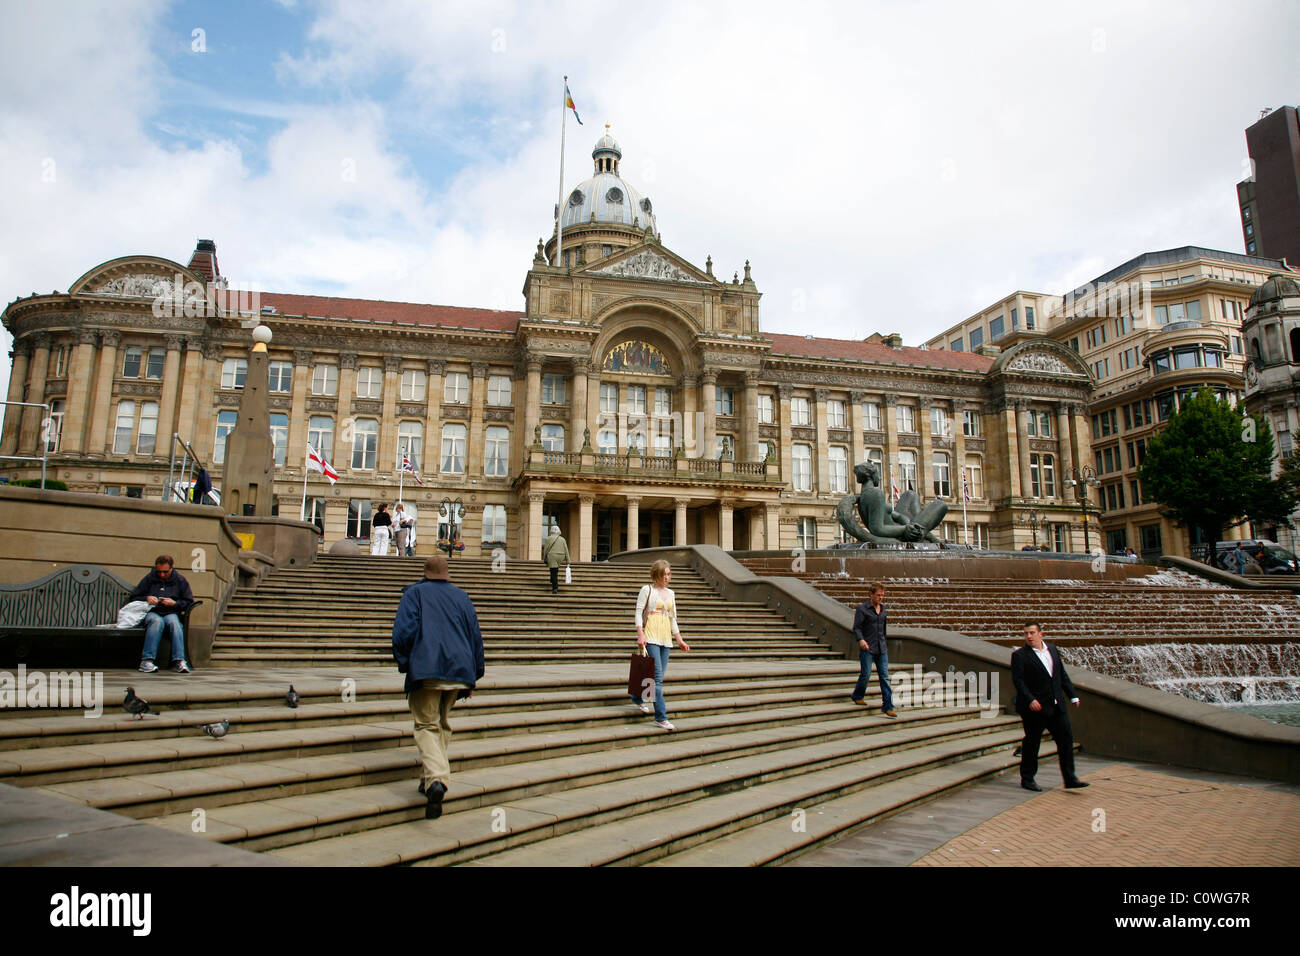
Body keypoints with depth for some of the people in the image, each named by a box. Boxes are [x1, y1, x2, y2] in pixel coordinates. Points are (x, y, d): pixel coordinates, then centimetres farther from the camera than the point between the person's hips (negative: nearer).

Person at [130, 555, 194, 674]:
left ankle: (179, 661, -45)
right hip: (152, 612, 0)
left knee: (174, 622, -36)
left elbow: (189, 602, 13)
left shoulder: (180, 580, 13)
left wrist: (174, 603, -5)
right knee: (157, 621, -37)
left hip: (171, 613, 0)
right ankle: (147, 660, -43)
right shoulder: (149, 579, 13)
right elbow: (134, 597, 18)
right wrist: (146, 598, -2)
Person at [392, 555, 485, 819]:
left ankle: (435, 779, -24)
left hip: (425, 670, -4)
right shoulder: (462, 597, 15)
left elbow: (403, 631, -7)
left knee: (426, 725, -3)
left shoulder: (415, 593, 5)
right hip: (458, 670, 4)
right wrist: (474, 675, 20)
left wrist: (404, 664, 5)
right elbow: (475, 636, 14)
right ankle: (432, 777, 20)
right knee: (442, 724, 19)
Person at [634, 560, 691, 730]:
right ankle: (661, 717, -11)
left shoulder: (670, 593, 17)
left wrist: (679, 639, 16)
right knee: (657, 676, -12)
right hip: (651, 636, -6)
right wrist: (640, 635, -16)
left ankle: (638, 698, 33)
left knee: (657, 675, 8)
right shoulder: (647, 589, 0)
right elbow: (639, 612, -5)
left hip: (665, 637, 6)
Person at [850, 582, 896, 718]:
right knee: (866, 674, -2)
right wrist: (860, 640, -26)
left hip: (882, 647, 5)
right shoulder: (862, 608, -6)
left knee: (885, 676, -1)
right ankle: (858, 696, 23)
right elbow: (856, 627, -10)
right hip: (867, 647, -5)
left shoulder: (883, 608, 11)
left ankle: (887, 706, 0)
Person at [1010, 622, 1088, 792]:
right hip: (1034, 707, -6)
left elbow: (1063, 675, 17)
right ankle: (1027, 779, 15)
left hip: (1056, 706, 6)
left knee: (1066, 739, 5)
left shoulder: (1053, 650, 12)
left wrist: (1073, 695, 11)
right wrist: (1030, 700, -24)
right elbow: (1017, 680, -14)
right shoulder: (1020, 655, -7)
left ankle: (1070, 779, 15)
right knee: (1031, 743, 3)